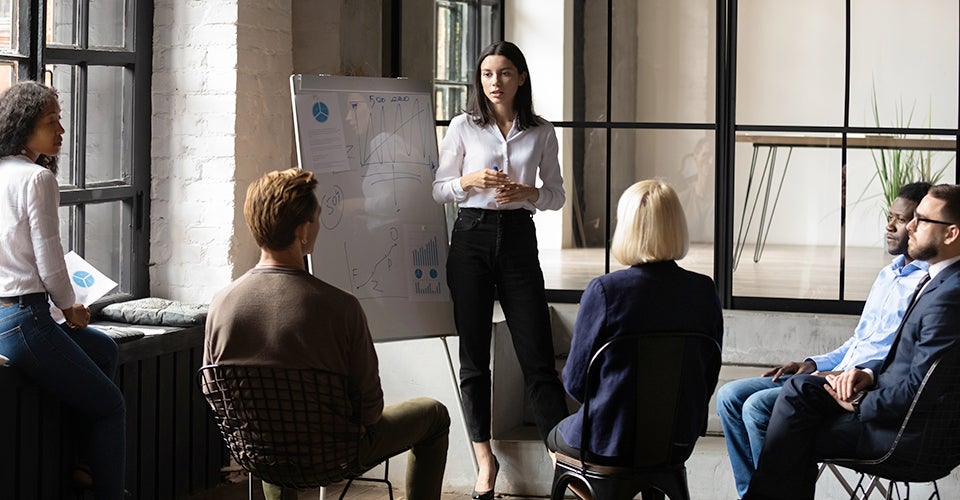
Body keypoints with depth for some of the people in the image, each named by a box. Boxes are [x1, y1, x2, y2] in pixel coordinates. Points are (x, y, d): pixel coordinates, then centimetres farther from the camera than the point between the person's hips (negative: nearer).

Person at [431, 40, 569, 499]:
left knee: (537, 354, -5)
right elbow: (438, 190, 7)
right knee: (474, 353, 3)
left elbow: (557, 195, 10)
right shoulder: (463, 127, 4)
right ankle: (484, 458, 12)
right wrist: (470, 181, -12)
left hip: (519, 238, 0)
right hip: (472, 237, 0)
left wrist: (526, 193, -10)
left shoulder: (541, 133, 6)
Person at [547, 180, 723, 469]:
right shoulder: (704, 291, -7)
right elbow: (711, 373, 2)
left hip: (611, 443, -5)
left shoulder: (603, 291, -19)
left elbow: (576, 381, -11)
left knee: (556, 436, 30)